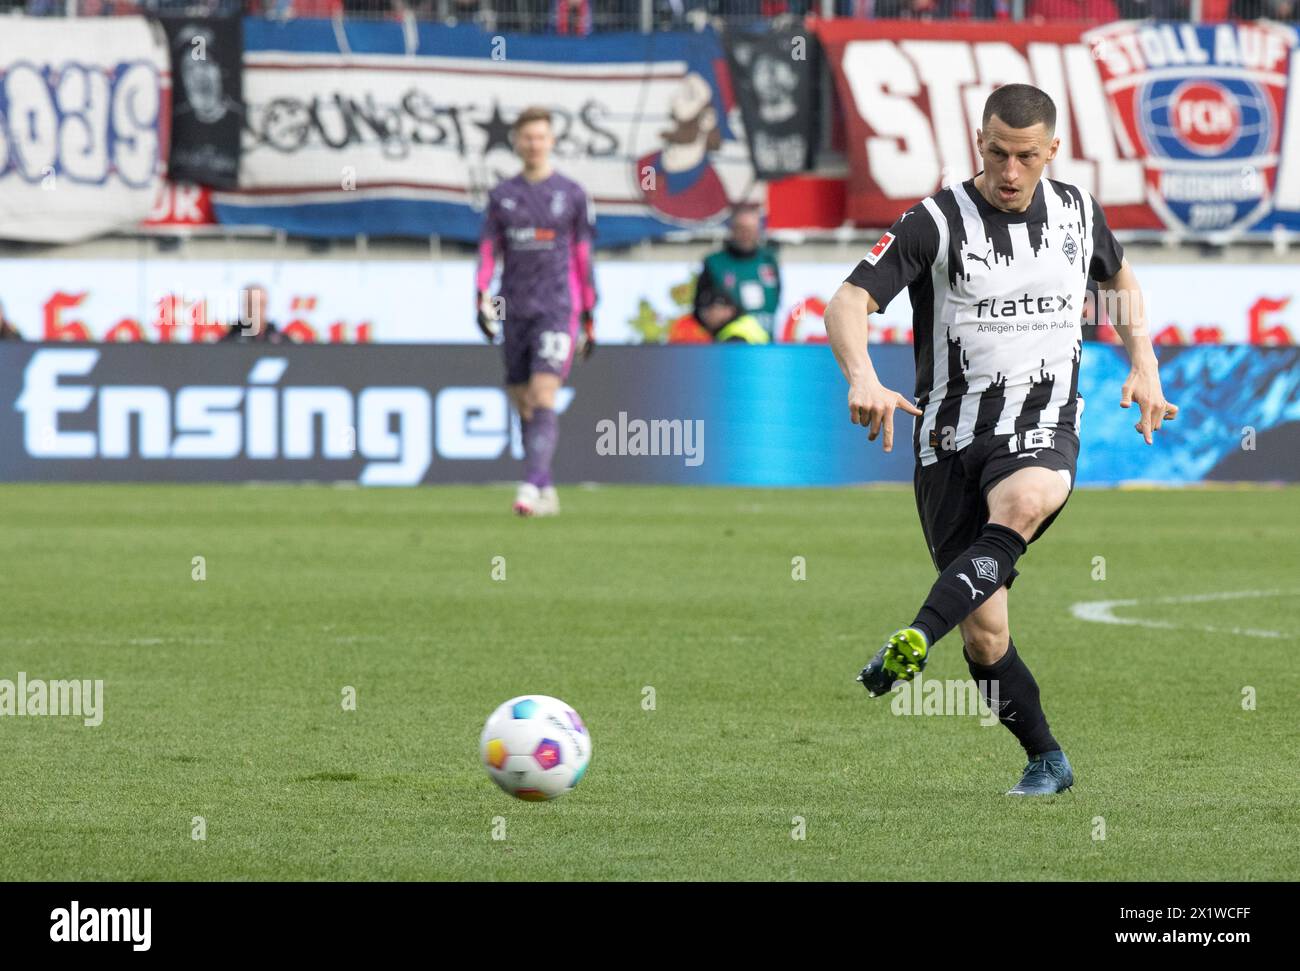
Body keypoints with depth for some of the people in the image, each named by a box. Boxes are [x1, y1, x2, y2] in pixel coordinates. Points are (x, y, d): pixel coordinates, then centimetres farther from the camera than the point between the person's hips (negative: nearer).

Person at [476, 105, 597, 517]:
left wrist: (590, 318, 6)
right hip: (515, 310, 4)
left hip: (557, 309, -4)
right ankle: (546, 492, 15)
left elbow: (583, 257, 7)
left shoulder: (572, 194, 4)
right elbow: (488, 251, 11)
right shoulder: (502, 195, 11)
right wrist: (481, 300, -5)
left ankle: (531, 485, -24)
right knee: (524, 406, 6)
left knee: (543, 398, -17)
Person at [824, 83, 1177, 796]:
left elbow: (1120, 280, 28)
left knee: (1024, 502, -37)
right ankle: (1047, 761, 19)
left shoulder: (1077, 213, 6)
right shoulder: (937, 223, -7)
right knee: (984, 631, -2)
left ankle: (915, 641, -48)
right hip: (952, 437, -1)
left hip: (1042, 429, 1)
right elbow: (848, 303, -15)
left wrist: (1143, 368, 15)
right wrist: (863, 378, -34)